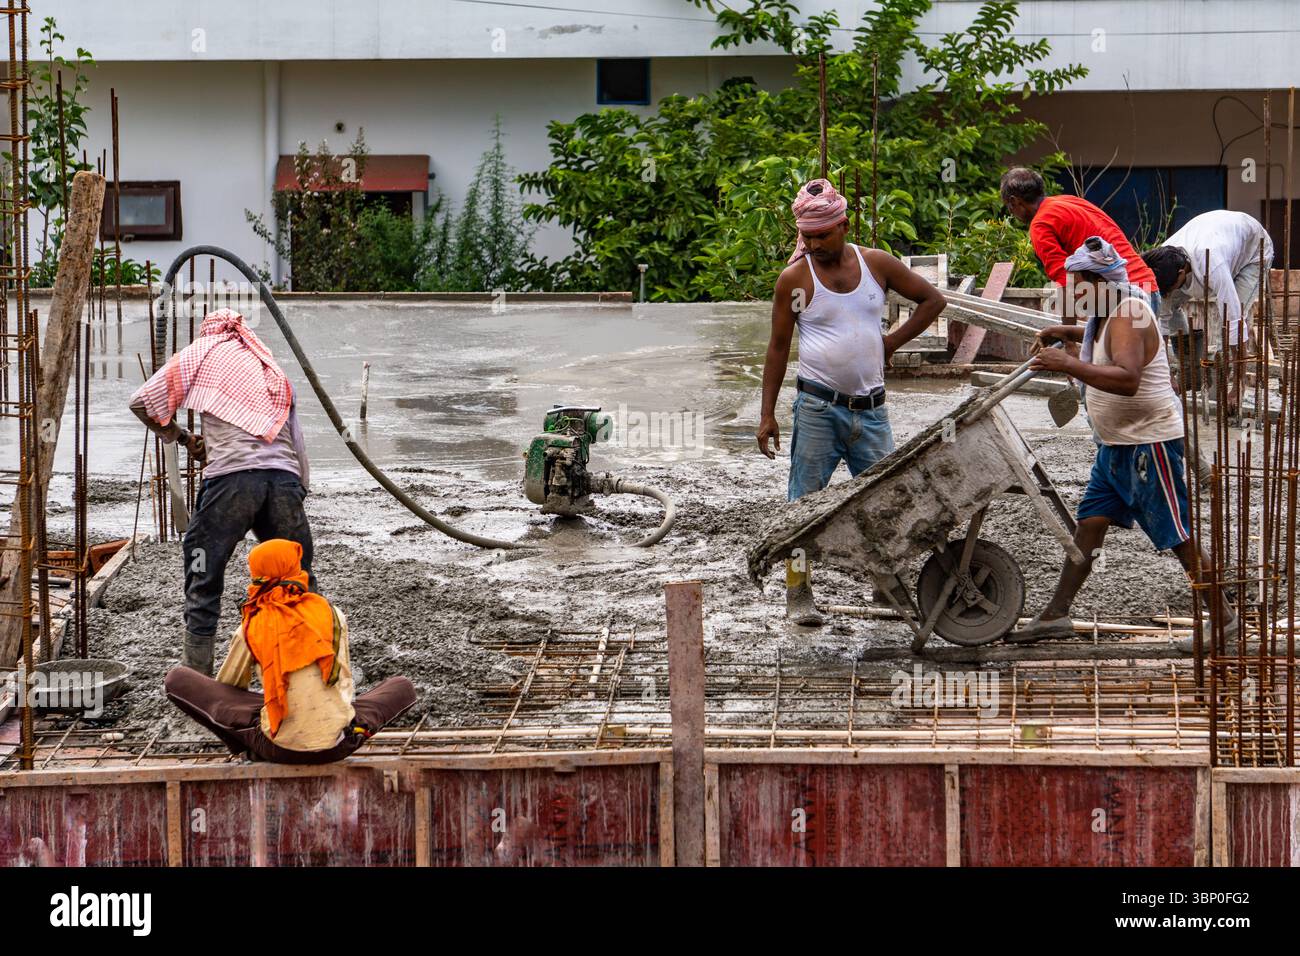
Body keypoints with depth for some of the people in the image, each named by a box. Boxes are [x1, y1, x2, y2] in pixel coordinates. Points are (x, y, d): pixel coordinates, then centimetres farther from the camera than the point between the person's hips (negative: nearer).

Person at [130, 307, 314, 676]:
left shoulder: (202, 353, 18)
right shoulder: (274, 371, 30)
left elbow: (143, 402, 15)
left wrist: (181, 437, 29)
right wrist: (298, 491, 29)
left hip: (232, 475, -4)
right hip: (285, 477, 4)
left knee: (204, 576, 7)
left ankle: (197, 674, 8)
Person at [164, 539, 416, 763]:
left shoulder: (251, 627, -1)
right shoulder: (332, 614, 2)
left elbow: (225, 686, 13)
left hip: (279, 747, -3)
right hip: (338, 745, 3)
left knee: (177, 678, 8)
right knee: (403, 687, 27)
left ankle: (248, 745, 3)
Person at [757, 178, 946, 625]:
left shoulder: (877, 264, 4)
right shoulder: (795, 278, -2)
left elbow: (932, 300, 14)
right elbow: (778, 347, 2)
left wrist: (892, 342, 4)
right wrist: (767, 414, -1)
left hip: (870, 407, 3)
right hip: (818, 407, -3)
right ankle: (799, 594, 3)